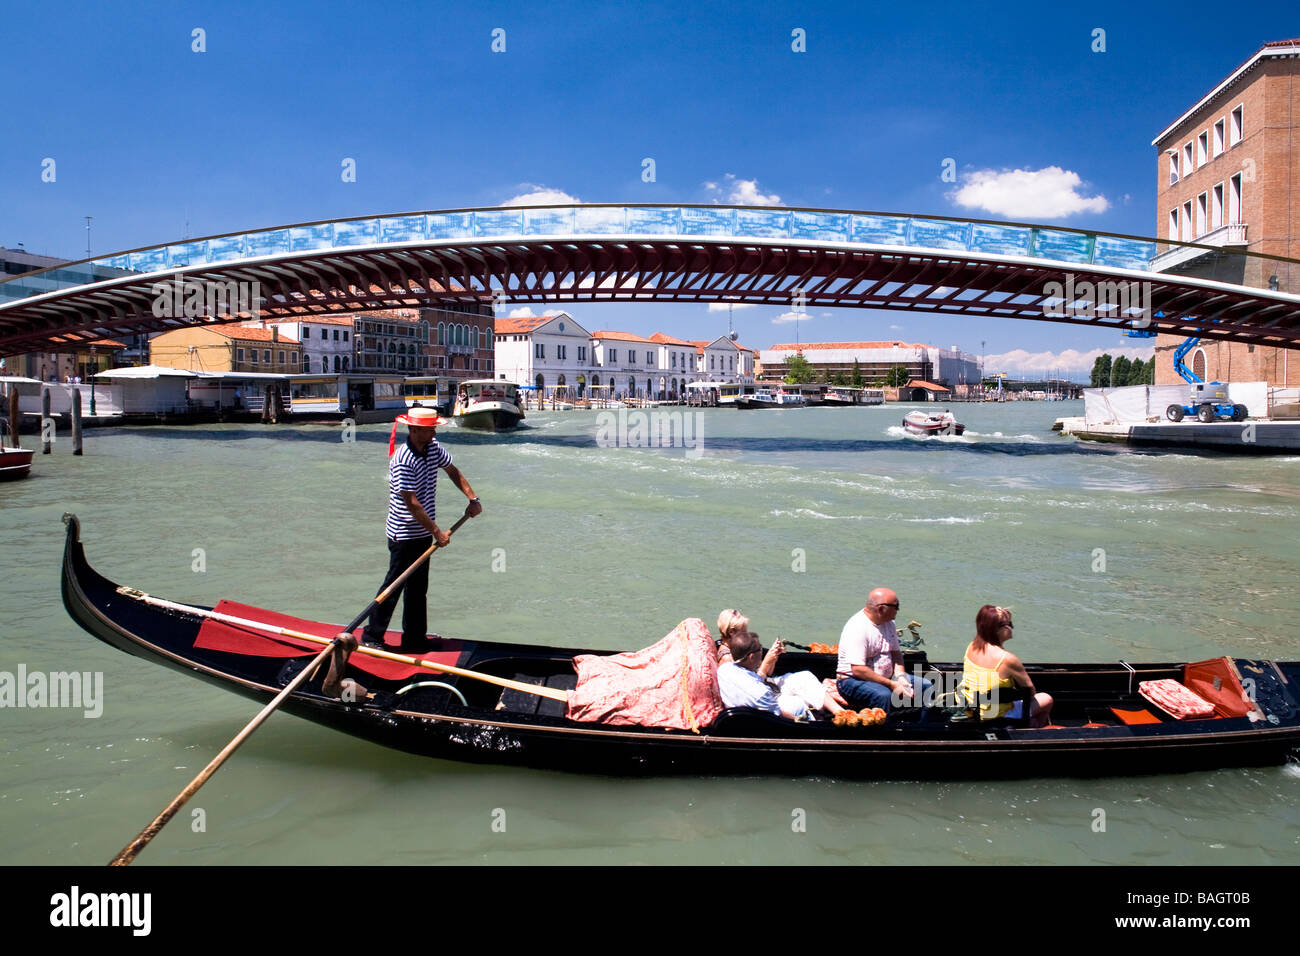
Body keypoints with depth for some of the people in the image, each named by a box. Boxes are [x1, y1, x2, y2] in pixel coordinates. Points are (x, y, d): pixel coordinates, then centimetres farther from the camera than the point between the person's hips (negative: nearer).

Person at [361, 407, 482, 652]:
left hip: (423, 533, 8)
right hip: (404, 535, -8)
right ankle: (371, 637, 13)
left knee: (418, 587, 14)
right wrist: (437, 532, -22)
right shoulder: (403, 461, -24)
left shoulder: (433, 448, 0)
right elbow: (412, 504, -25)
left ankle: (414, 639, 24)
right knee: (394, 585, 0)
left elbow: (452, 471, 16)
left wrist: (472, 498, 5)